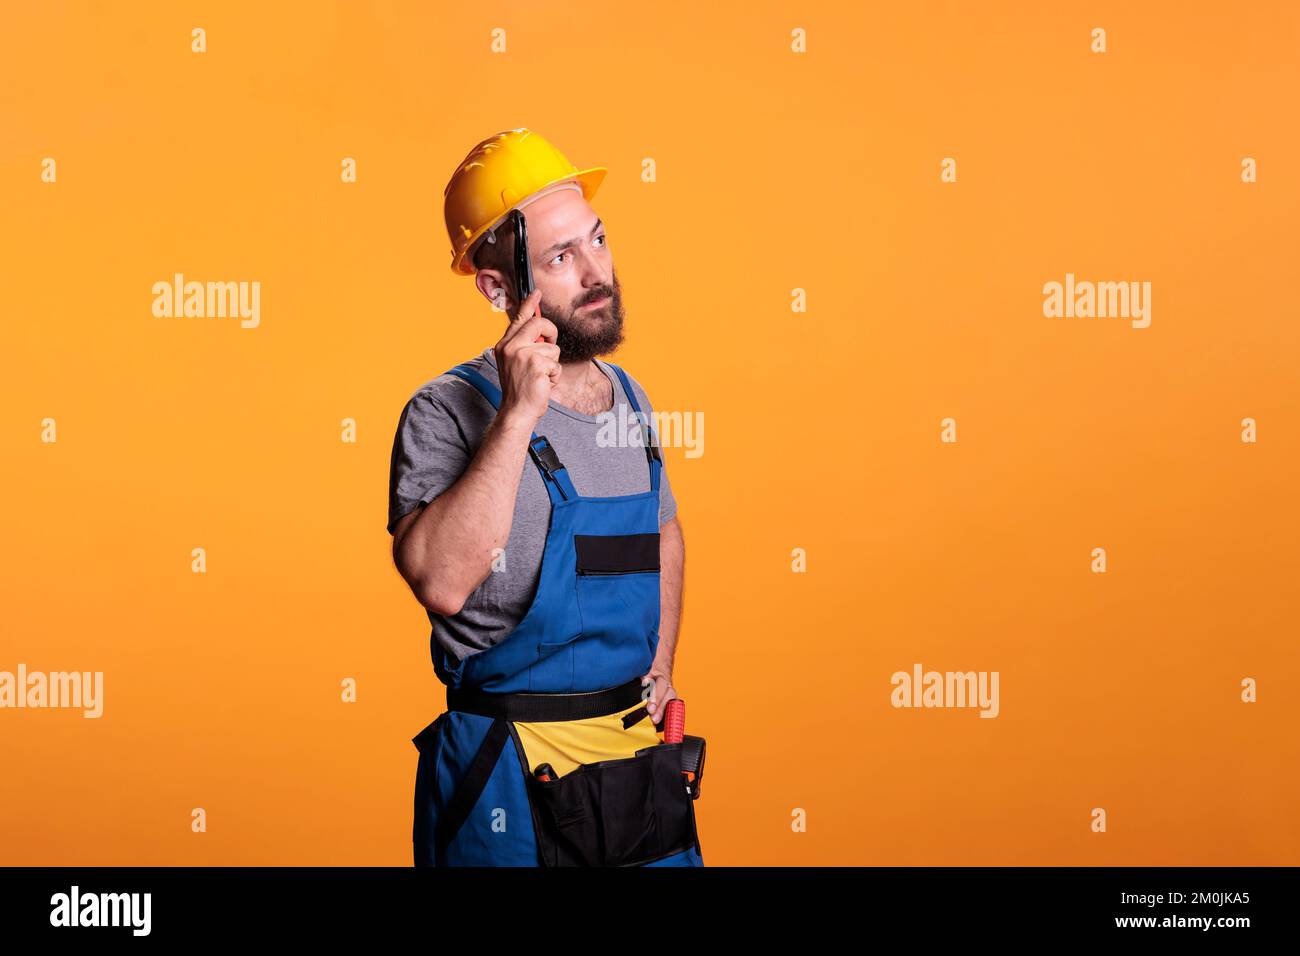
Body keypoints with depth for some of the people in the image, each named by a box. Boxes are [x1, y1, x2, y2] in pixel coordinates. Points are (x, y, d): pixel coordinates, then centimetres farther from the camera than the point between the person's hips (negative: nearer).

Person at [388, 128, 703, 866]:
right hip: (514, 774, -6)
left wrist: (660, 669, 14)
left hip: (643, 757, 6)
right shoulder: (450, 411, -14)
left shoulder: (628, 398, 6)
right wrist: (518, 415, -29)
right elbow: (440, 582, -30)